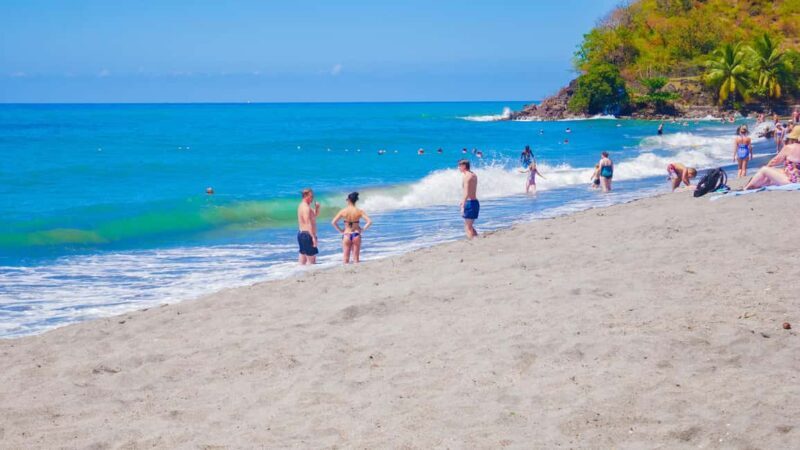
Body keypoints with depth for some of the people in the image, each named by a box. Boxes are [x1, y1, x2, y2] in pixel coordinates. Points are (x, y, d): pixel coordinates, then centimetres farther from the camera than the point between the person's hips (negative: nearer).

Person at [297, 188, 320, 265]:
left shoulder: (302, 206, 15)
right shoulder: (306, 207, -16)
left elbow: (315, 215, 27)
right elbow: (308, 223, -23)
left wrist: (316, 208, 7)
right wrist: (313, 237, -26)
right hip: (307, 235, -11)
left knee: (303, 260, 11)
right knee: (311, 260, -11)